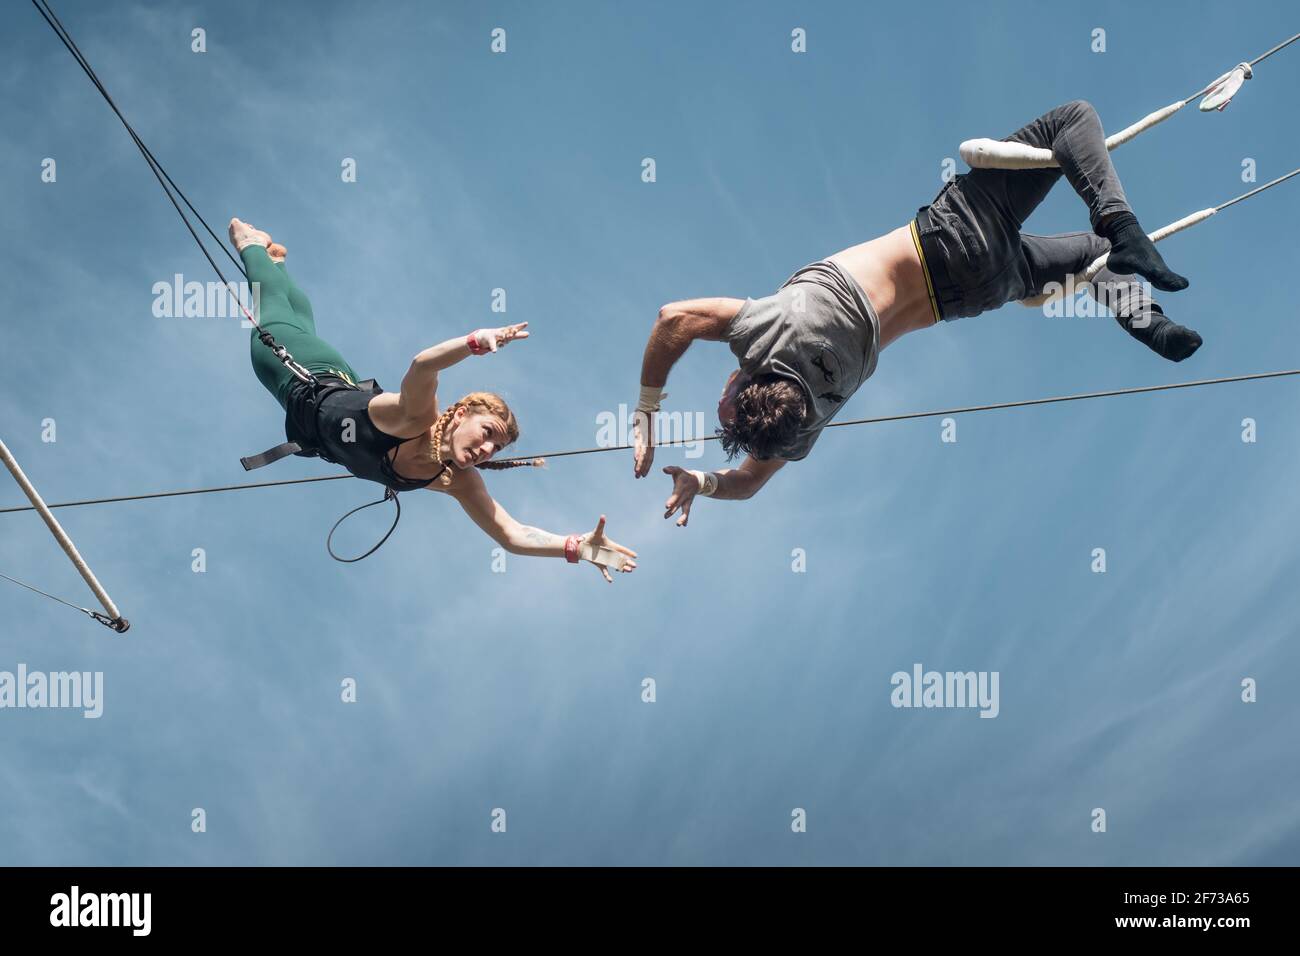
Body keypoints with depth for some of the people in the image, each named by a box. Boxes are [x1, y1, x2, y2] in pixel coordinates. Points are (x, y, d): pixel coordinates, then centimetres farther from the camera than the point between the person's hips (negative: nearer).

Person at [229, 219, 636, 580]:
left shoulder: (459, 482, -31)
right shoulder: (417, 418, -45)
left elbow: (512, 535, -36)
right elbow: (422, 366, -66)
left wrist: (576, 546, -52)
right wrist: (477, 341, -85)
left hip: (348, 392, 4)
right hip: (312, 386, -4)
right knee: (276, 318, 26)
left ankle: (273, 260, 62)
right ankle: (255, 246, 55)